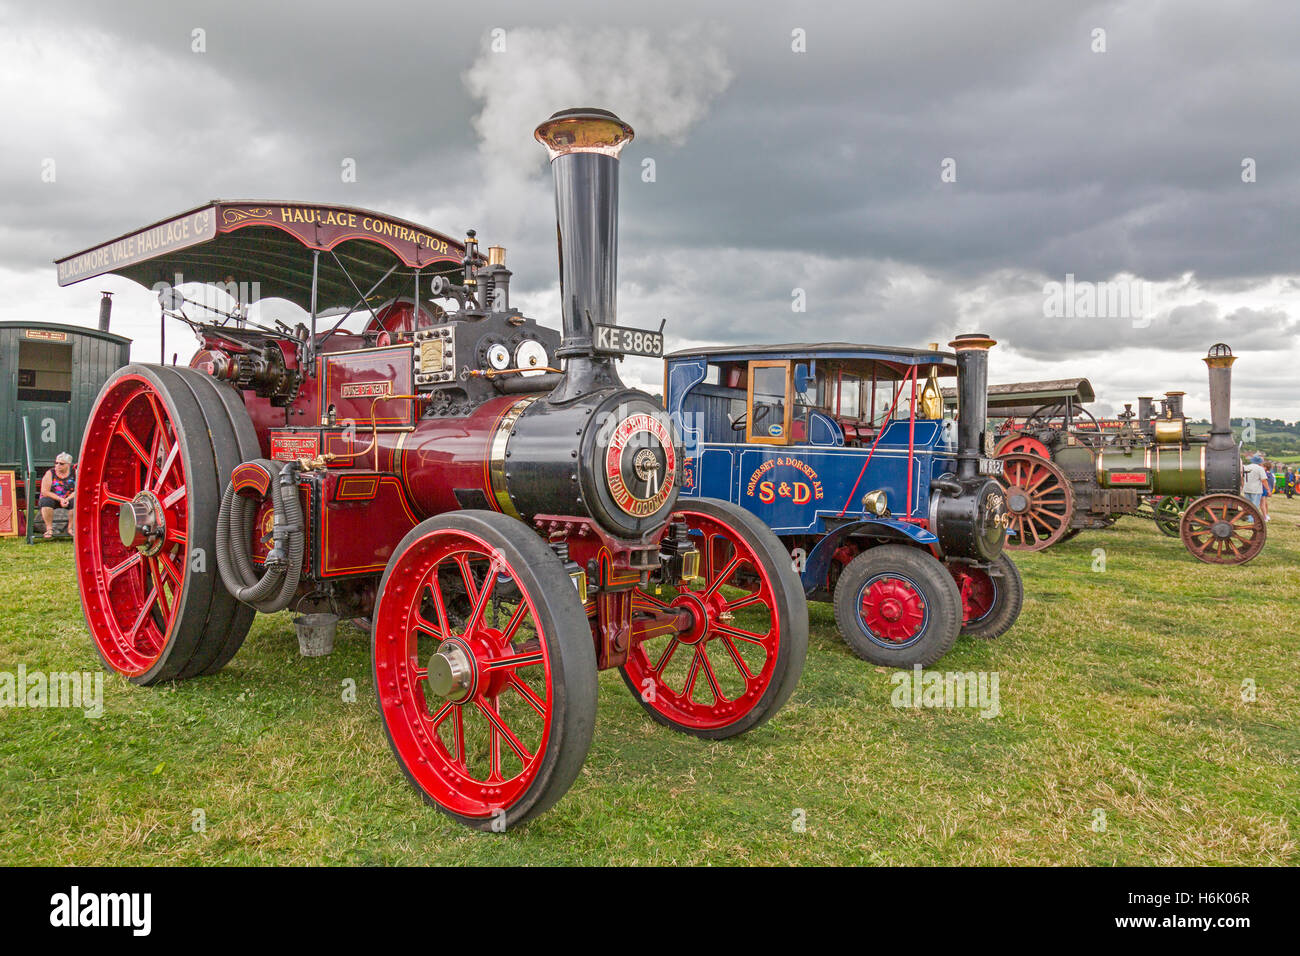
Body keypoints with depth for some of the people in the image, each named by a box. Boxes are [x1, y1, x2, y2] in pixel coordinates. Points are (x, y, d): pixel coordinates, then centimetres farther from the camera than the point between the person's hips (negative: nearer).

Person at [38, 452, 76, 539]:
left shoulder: (74, 474, -2)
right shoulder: (50, 473, -5)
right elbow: (44, 492, -10)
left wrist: (67, 499, -23)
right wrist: (60, 499, -20)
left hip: (69, 499, 0)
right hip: (52, 499, 0)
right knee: (46, 501, -33)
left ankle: (71, 528, -14)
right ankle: (49, 528, -23)